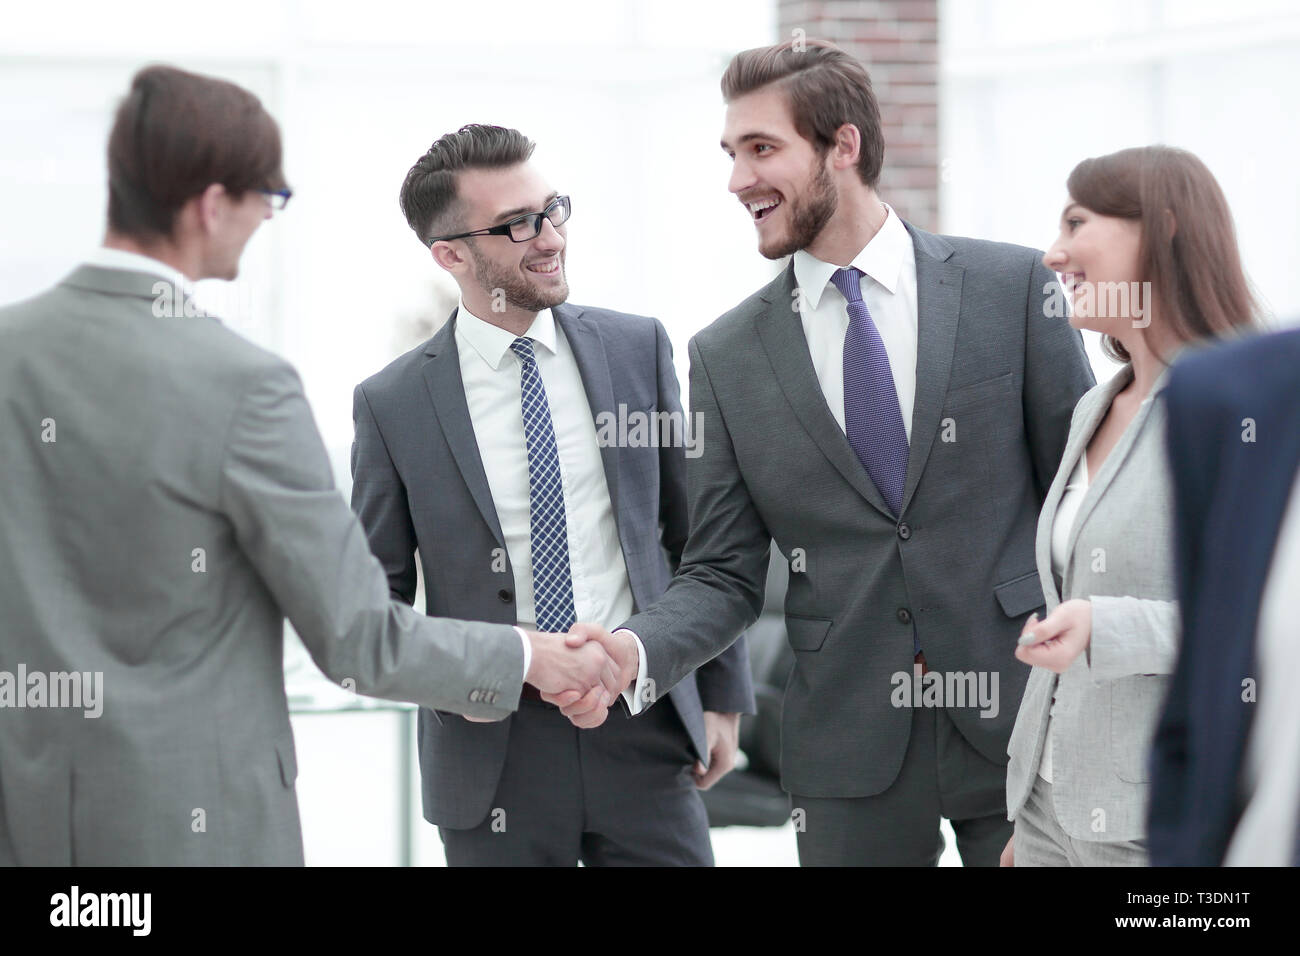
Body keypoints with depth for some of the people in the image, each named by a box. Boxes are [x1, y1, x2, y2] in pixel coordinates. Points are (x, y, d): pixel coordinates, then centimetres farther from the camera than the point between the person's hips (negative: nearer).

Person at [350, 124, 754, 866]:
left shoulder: (635, 349, 5)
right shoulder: (392, 404, -2)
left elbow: (694, 533, 10)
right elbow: (376, 596, 4)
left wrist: (722, 696, 9)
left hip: (644, 729, 1)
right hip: (494, 747, -1)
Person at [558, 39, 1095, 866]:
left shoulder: (1013, 287, -1)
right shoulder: (728, 355, 4)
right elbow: (724, 574, 4)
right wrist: (636, 651, -16)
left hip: (1017, 718, -1)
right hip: (851, 749, 1)